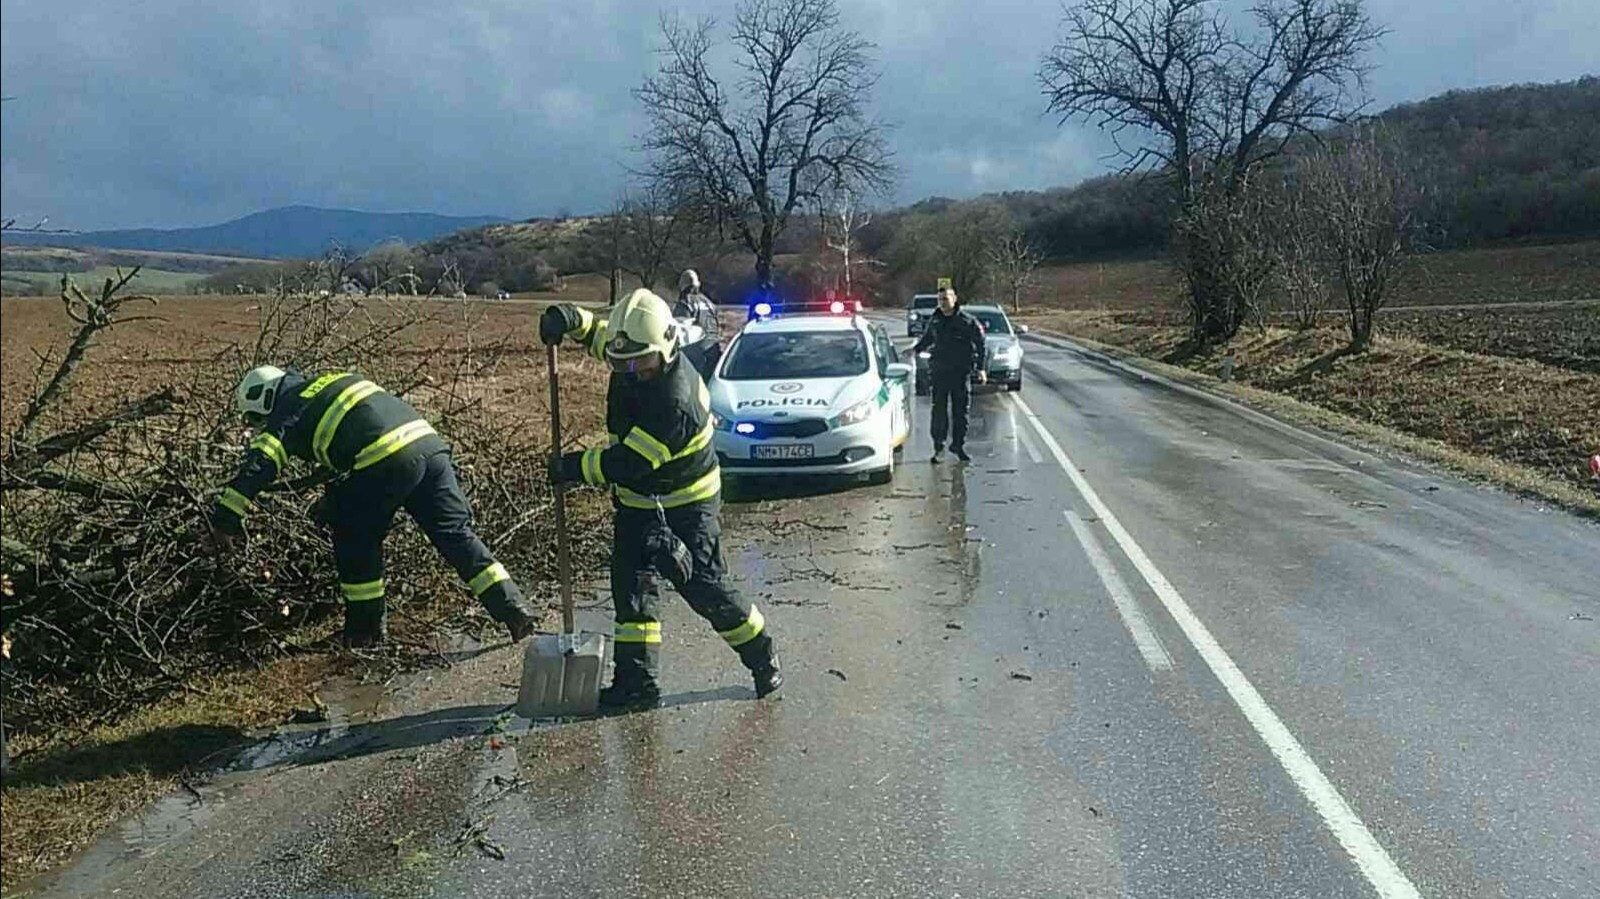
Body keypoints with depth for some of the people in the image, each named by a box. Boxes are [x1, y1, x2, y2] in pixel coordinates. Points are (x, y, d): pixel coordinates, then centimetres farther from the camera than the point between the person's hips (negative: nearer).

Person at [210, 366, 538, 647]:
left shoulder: (289, 414, 12)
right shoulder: (327, 385, 34)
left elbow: (258, 466, 0)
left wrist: (225, 520, 0)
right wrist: (335, 499, 45)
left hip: (388, 459, -7)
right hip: (430, 442, 7)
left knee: (355, 538, 14)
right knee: (456, 534, 10)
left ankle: (365, 628, 20)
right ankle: (513, 609, 5)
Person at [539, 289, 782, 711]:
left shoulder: (675, 401, -34)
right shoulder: (634, 361, -8)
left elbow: (629, 462, -32)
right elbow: (599, 331, 13)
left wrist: (574, 468, -19)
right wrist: (571, 319, -9)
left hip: (687, 501, -8)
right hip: (637, 500, 8)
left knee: (704, 589, -3)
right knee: (631, 586, 4)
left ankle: (764, 660, 17)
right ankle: (637, 681, 10)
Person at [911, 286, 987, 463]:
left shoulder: (967, 321, -4)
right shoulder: (934, 321, 7)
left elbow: (980, 344, -1)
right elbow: (926, 339, 26)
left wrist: (980, 368, -6)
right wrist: (915, 349, 12)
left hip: (961, 372, -2)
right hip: (939, 371, 2)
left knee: (960, 411, 4)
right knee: (939, 410, 1)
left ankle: (958, 445, 15)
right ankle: (938, 447, 8)